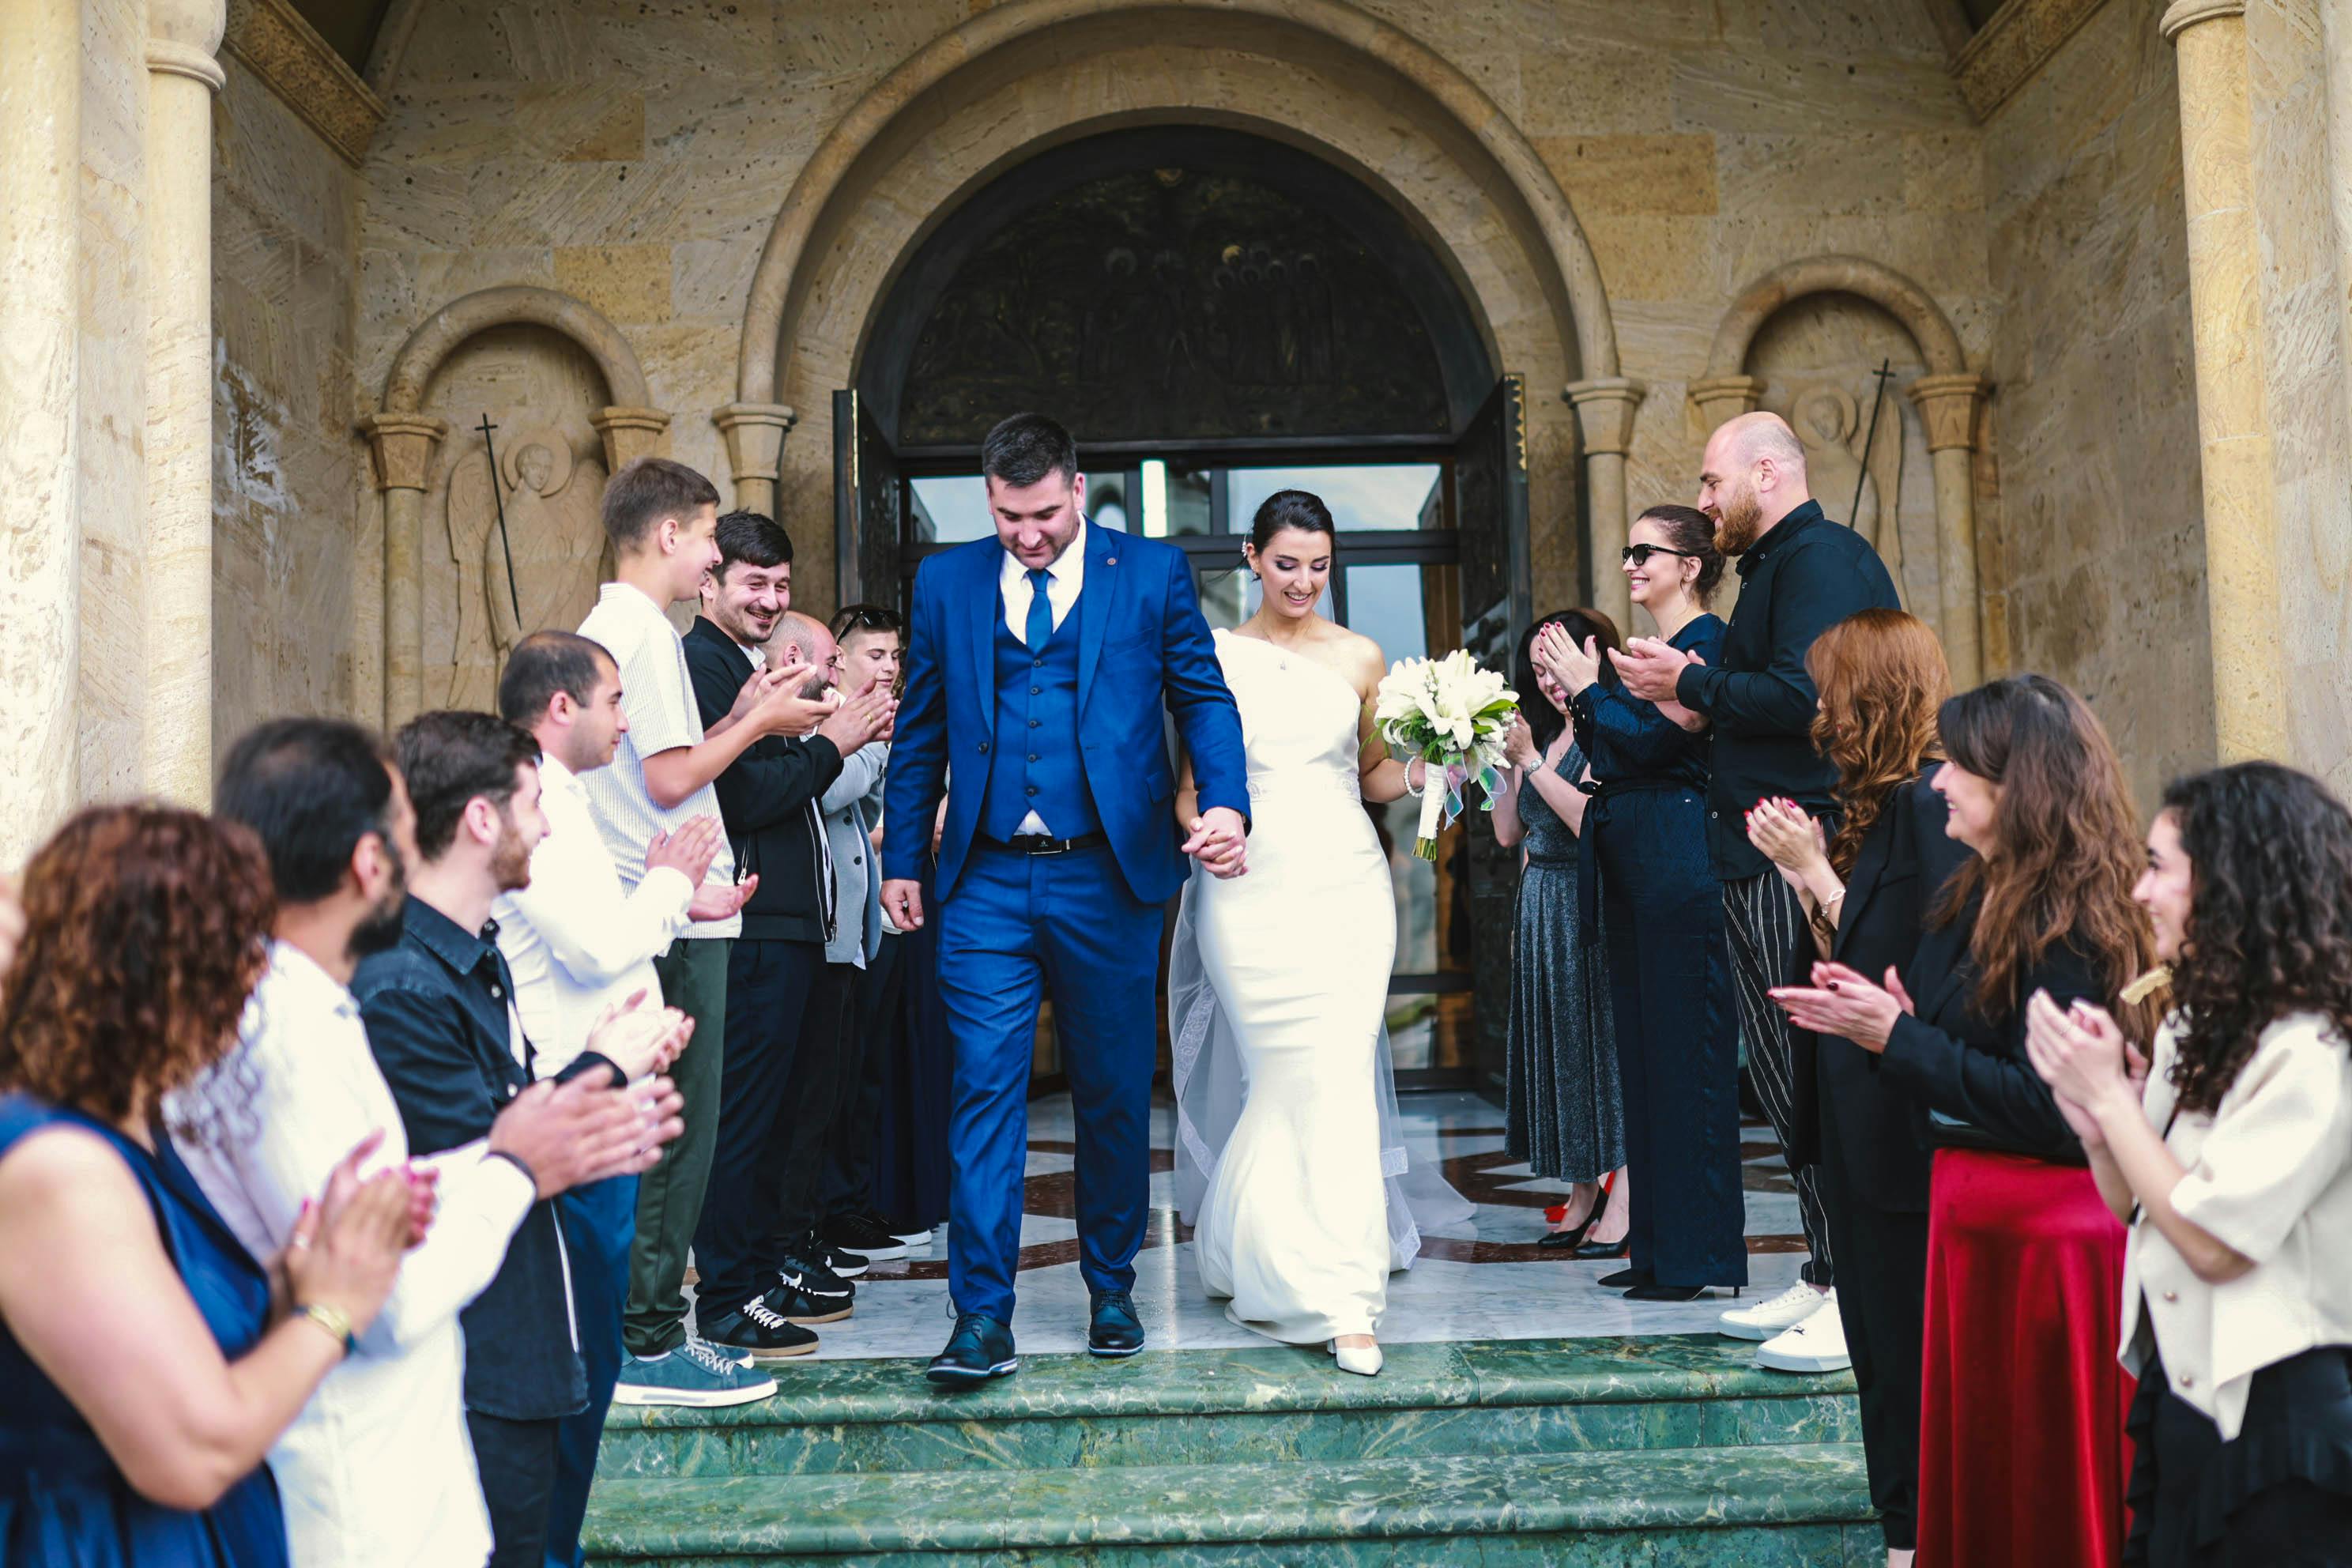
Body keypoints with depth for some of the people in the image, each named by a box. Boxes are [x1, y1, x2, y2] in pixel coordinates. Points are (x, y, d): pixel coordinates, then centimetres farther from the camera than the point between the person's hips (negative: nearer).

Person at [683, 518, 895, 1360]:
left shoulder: (748, 666, 19)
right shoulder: (700, 664, -12)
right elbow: (738, 798, -21)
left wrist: (809, 716, 7)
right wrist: (828, 745, -12)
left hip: (792, 922, 10)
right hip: (753, 930, -10)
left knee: (799, 1095, 17)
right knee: (745, 1110, -4)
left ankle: (778, 1263, 29)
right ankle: (730, 1295, 5)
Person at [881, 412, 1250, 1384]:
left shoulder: (1153, 571, 4)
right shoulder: (945, 582, 9)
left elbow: (1203, 698, 3)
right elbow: (921, 731, 12)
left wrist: (1227, 803, -14)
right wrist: (902, 857, 10)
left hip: (1109, 876, 0)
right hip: (988, 881, 1)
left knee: (1115, 1095, 10)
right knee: (986, 1090, -5)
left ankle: (1110, 1290, 27)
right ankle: (982, 1317, 1)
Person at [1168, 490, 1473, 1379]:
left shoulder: (1359, 658, 10)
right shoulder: (1214, 657, 7)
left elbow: (1372, 777, 16)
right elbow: (1189, 778, 8)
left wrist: (1420, 773, -4)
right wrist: (1200, 828, -12)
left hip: (1345, 882, 1)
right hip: (1250, 887, -1)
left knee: (1340, 1078, -3)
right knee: (1293, 1077, -4)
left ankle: (1339, 1291, 8)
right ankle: (1335, 1292, 6)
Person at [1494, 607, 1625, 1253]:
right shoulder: (1545, 737, 14)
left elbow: (1590, 819, -21)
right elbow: (1509, 831, 11)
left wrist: (1532, 761, -16)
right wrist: (1505, 761, 2)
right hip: (1543, 908, 8)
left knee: (1605, 1033, -5)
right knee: (1557, 1038, 9)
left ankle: (1624, 1197, 3)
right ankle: (1584, 1192, 18)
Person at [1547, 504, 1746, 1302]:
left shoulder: (1706, 640, -7)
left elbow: (1651, 740, -16)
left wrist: (1588, 689, -6)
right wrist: (1572, 691, 6)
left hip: (1679, 865, -9)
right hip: (1628, 865, 10)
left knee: (1685, 1050, -5)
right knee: (1641, 1049, 11)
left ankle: (1696, 1255, 3)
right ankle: (1655, 1245, 19)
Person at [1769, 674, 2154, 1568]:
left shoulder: (2065, 925, -20)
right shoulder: (1982, 897, 8)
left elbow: (2042, 1106, -24)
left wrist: (1897, 1038, -20)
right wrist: (1881, 1018, -3)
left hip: (2042, 1229, -9)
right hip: (1973, 1209, 9)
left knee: (2040, 1479, 6)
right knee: (1974, 1461, 18)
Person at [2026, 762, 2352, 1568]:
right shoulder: (2197, 1023, 7)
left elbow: (2214, 1243, -22)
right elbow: (2137, 1207, 10)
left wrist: (2109, 1094, -18)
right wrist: (2093, 1121, -10)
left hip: (2273, 1418, -8)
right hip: (2178, 1394, 8)